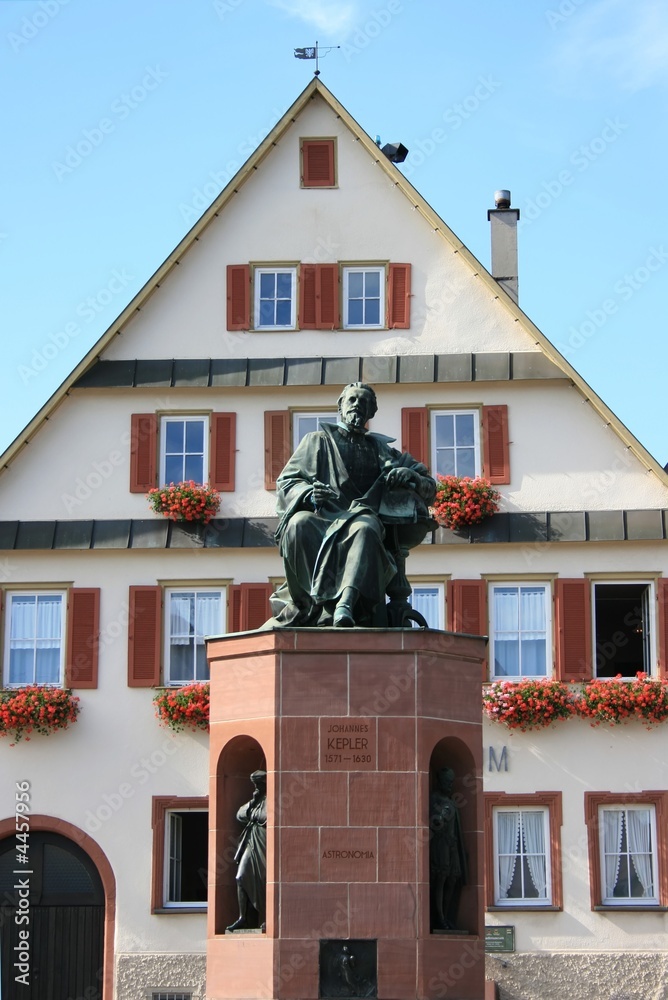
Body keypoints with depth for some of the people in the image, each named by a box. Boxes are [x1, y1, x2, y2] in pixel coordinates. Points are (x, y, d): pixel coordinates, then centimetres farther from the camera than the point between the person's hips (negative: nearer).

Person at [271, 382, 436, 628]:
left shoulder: (380, 449, 29)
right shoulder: (318, 440, 26)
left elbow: (429, 487, 23)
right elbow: (286, 482, 13)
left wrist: (409, 476, -2)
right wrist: (309, 495, -11)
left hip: (364, 517, 0)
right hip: (322, 518, 0)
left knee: (366, 526, -39)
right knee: (298, 523, -38)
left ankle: (345, 605, -57)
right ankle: (310, 605, -41)